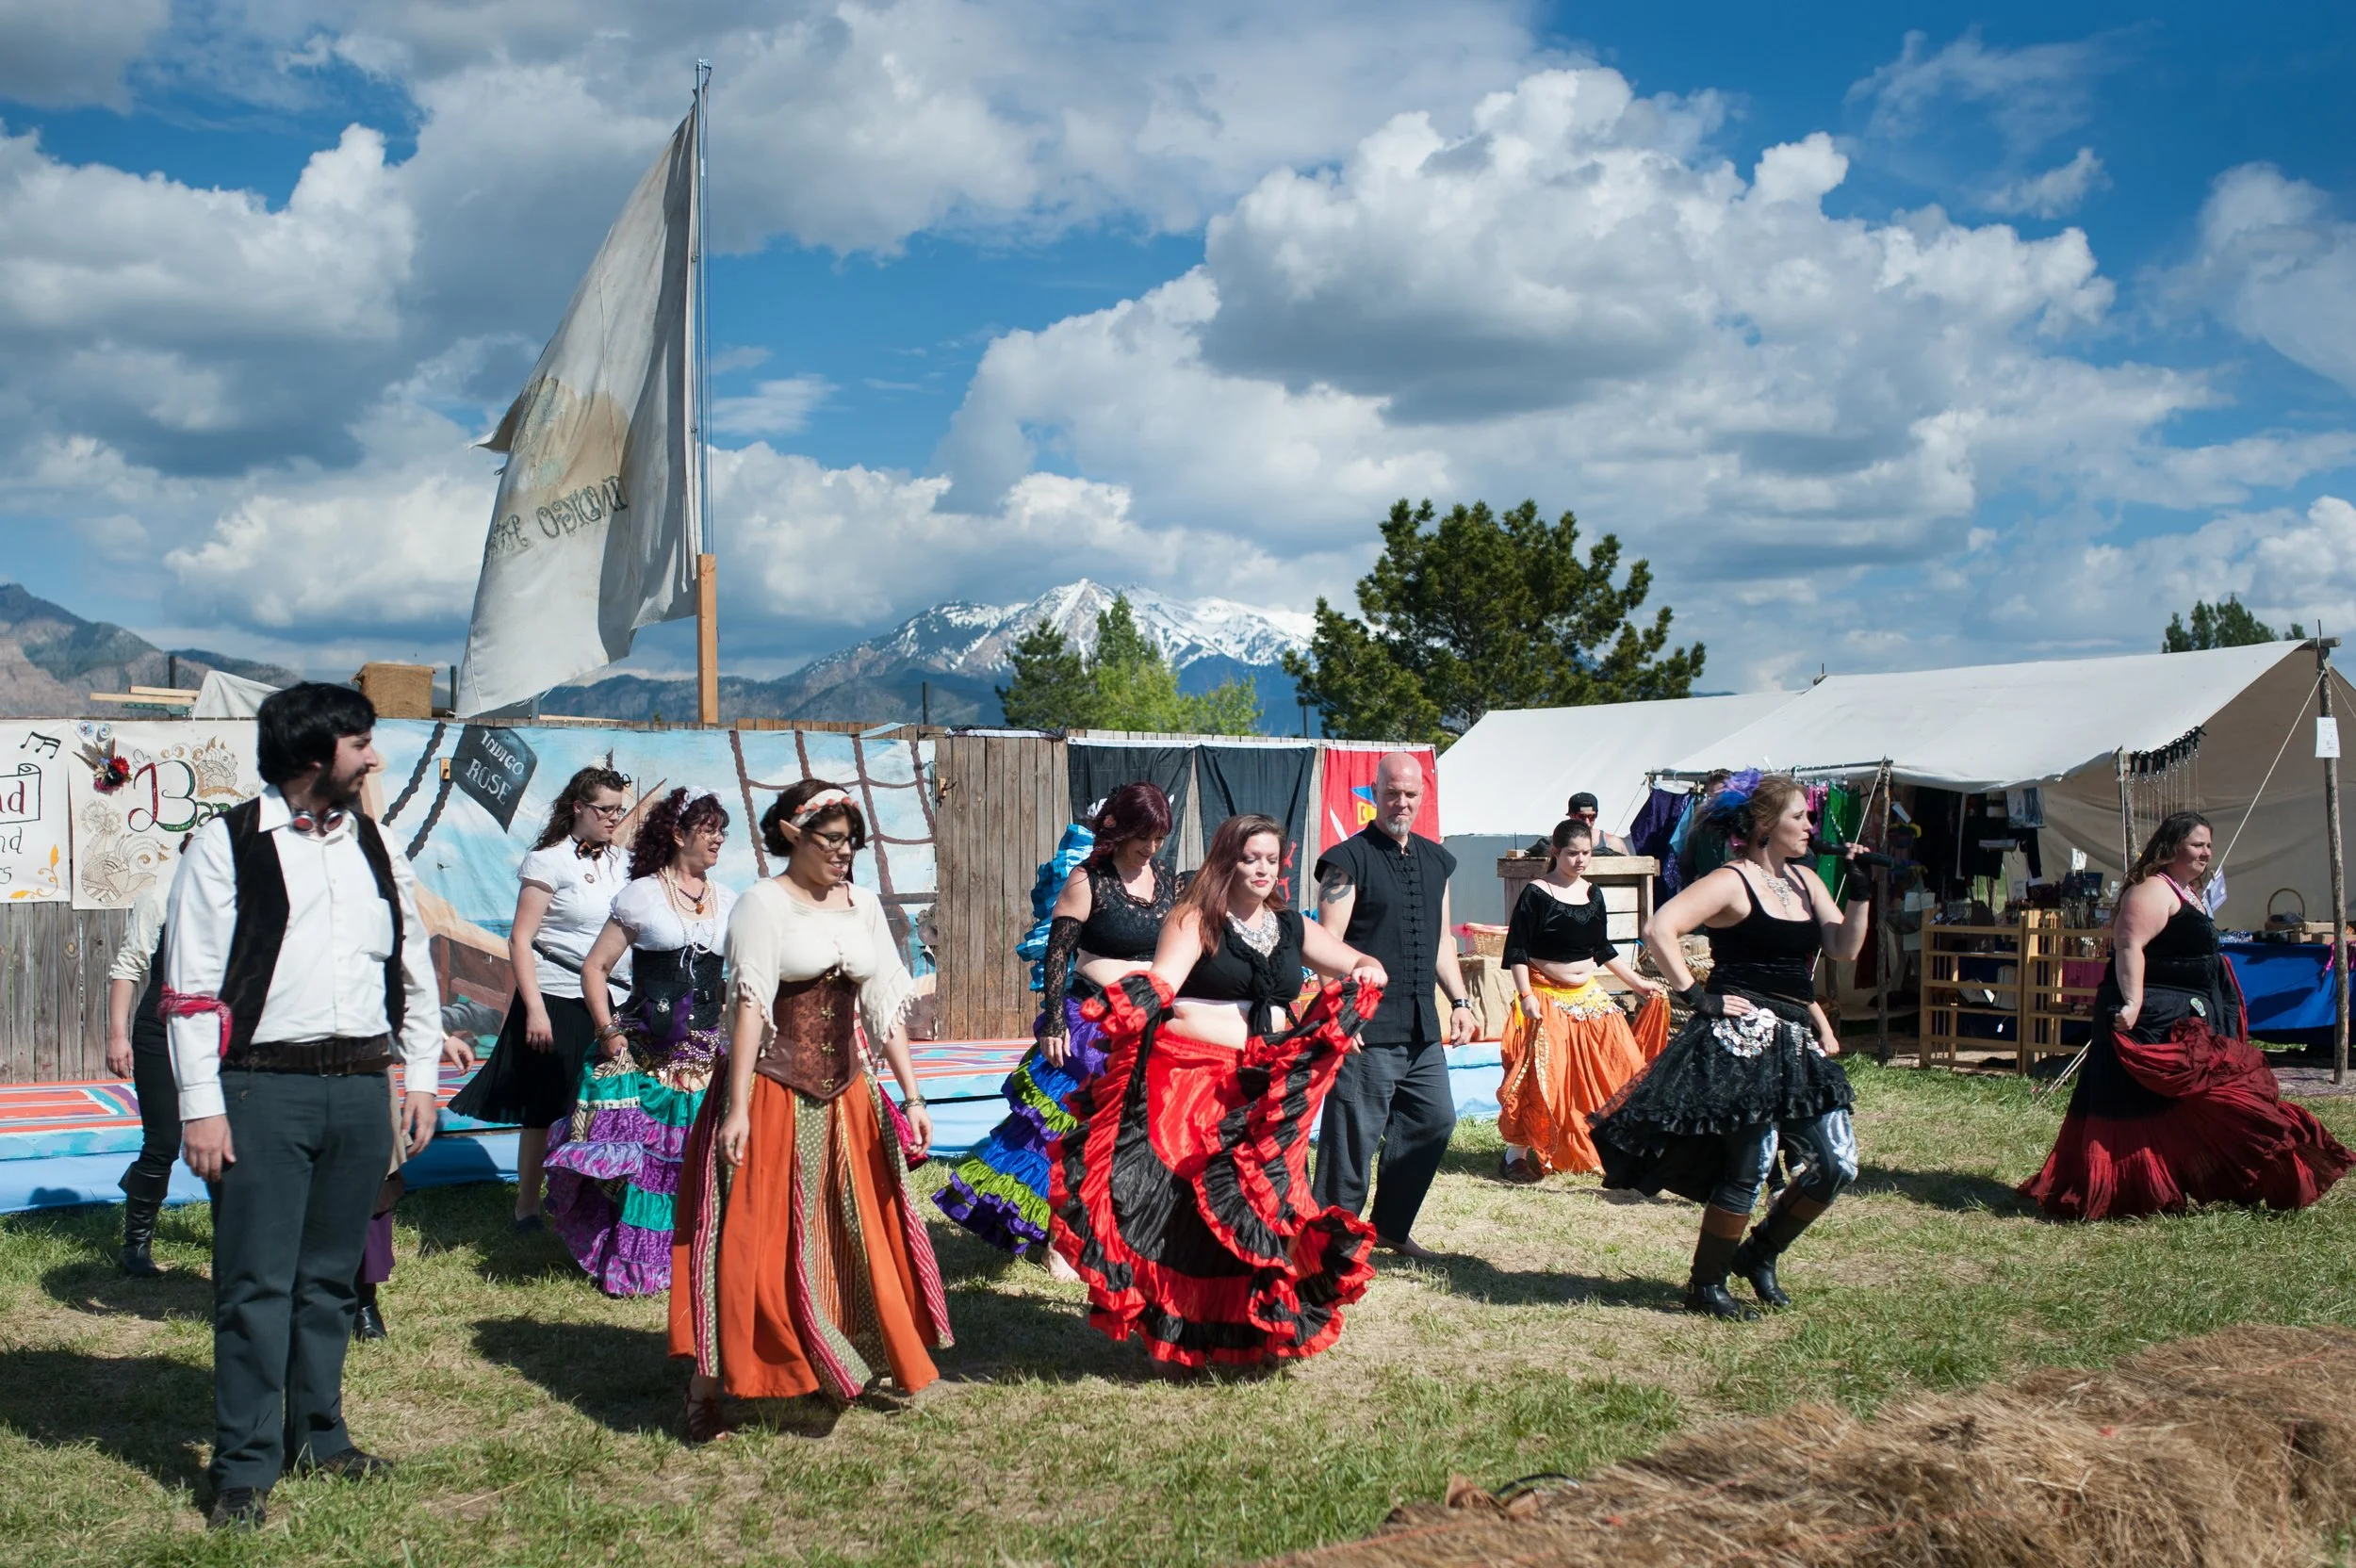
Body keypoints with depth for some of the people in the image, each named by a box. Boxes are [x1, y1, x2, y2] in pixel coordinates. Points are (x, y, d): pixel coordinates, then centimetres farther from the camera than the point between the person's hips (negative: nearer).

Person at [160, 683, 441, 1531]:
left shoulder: (376, 849, 13)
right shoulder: (225, 847, -4)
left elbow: (415, 968, 18)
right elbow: (191, 985, -7)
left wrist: (420, 1077, 13)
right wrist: (202, 1107, -11)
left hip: (360, 1089, 5)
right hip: (263, 1088, -5)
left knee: (331, 1276, 14)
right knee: (256, 1283, -1)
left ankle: (319, 1435, 28)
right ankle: (244, 1463, 10)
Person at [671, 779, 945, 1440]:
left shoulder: (863, 905, 9)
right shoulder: (764, 902, -7)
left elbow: (885, 1006, 9)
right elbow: (750, 1006, -14)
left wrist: (911, 1096, 5)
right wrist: (737, 1107, -19)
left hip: (847, 1097, 6)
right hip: (773, 1095, -6)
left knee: (859, 1232, 12)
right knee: (754, 1240, -3)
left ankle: (855, 1366, 28)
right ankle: (708, 1384, 7)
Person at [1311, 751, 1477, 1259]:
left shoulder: (1436, 860, 15)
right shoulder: (1349, 860, -7)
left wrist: (1459, 1001, 14)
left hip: (1422, 1027, 8)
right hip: (1366, 1028, -7)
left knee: (1433, 1122, 13)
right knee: (1353, 1138, -4)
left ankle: (1392, 1227, 29)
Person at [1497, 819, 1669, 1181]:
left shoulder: (1592, 894, 9)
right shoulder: (1536, 893, -10)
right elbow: (1516, 951, -12)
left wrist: (1637, 982, 18)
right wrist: (1525, 996, -20)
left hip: (1588, 998, 7)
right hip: (1545, 999, -6)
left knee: (1619, 1070, 4)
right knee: (1542, 1079, -10)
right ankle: (1517, 1154, -1)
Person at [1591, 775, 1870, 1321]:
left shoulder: (1804, 881, 15)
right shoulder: (1732, 882, -9)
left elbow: (1844, 948, 10)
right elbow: (1659, 929, -20)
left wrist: (1861, 892, -1)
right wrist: (1695, 997, -18)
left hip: (1795, 1044, 8)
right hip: (1742, 1040, -8)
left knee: (1836, 1165, 6)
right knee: (1747, 1169, -5)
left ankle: (1759, 1253, 25)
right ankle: (1705, 1284, 12)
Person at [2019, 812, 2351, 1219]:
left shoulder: (2186, 894, 19)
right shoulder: (2152, 890, -15)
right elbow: (2128, 945, -27)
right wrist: (2132, 1002, -36)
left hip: (2187, 1020, 11)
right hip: (2154, 1019, -11)